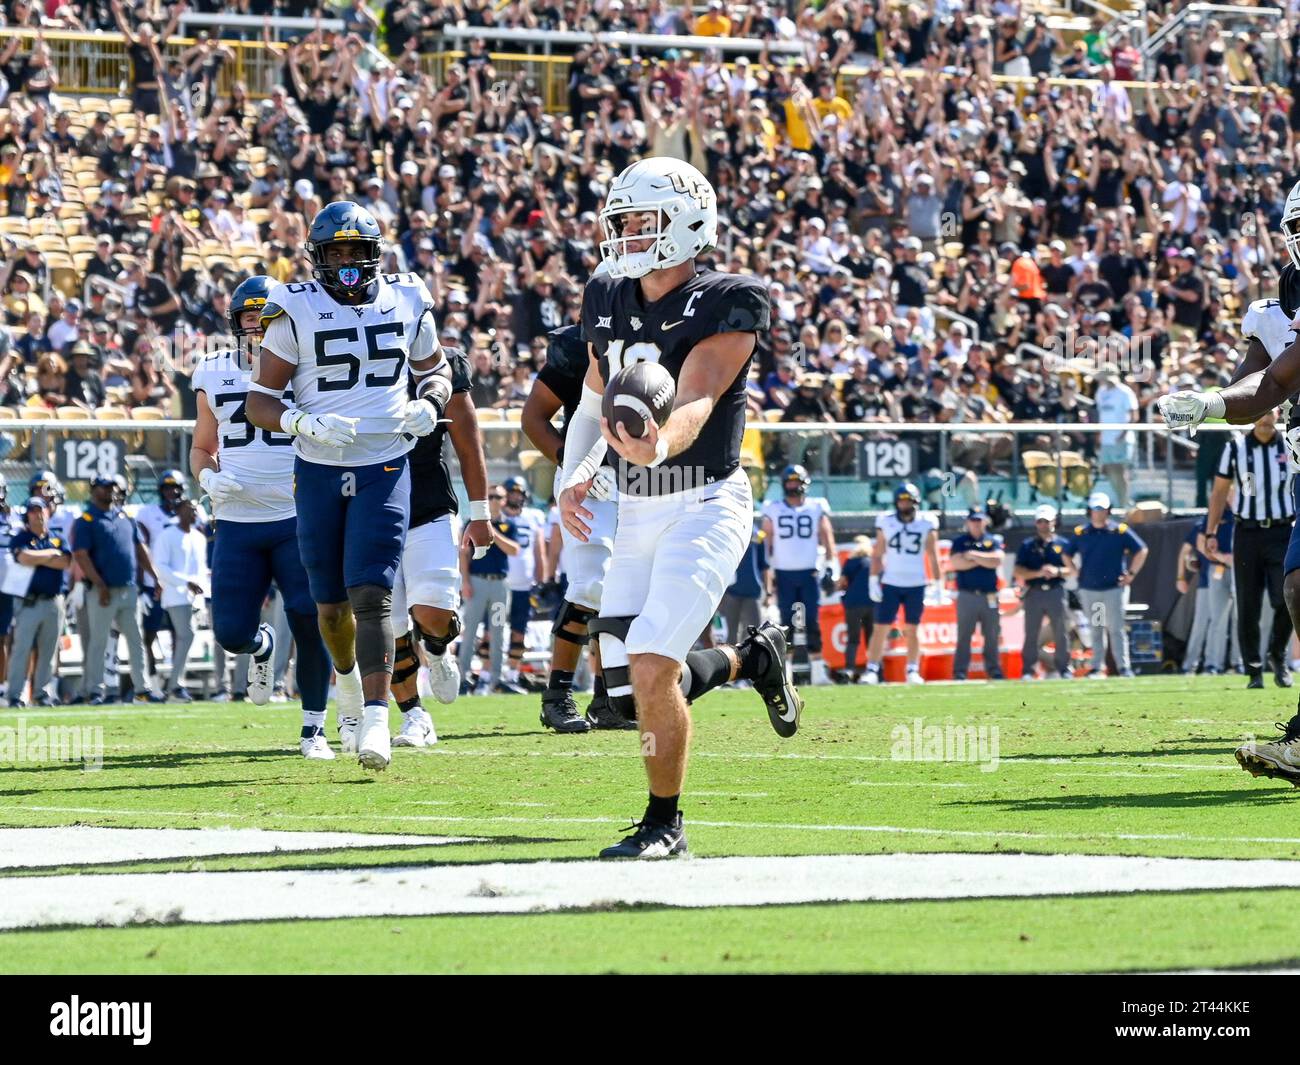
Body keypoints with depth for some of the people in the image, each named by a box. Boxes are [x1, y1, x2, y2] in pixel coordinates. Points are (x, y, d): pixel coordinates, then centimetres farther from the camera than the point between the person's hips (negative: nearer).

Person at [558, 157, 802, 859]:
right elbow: (592, 405, 19)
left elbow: (695, 405, -28)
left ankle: (664, 824, 0)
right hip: (636, 511, 7)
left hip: (704, 505, -7)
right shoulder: (609, 303, 6)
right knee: (628, 688, 7)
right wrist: (572, 479, 4)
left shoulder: (723, 307, -14)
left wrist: (658, 447, -49)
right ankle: (753, 657, 34)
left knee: (650, 668, -17)